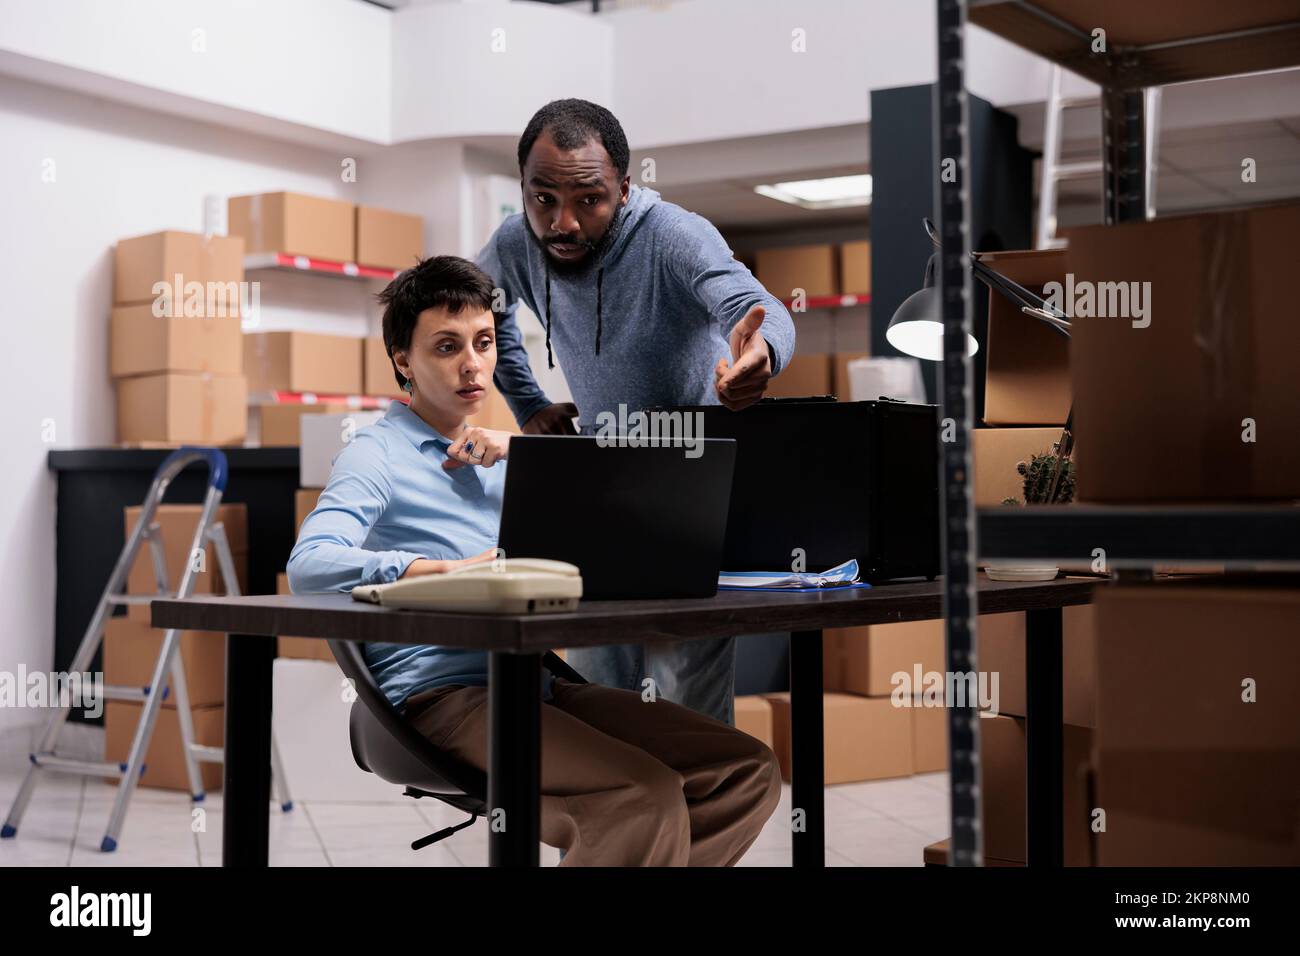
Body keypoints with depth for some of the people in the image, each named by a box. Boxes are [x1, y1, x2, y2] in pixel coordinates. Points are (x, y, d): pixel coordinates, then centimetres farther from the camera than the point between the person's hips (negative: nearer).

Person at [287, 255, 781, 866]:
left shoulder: (499, 455, 23)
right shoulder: (377, 455, 0)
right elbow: (309, 566, -18)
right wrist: (452, 570, -28)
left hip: (534, 683, 8)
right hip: (441, 694, -8)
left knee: (748, 770, -7)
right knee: (647, 800, -30)